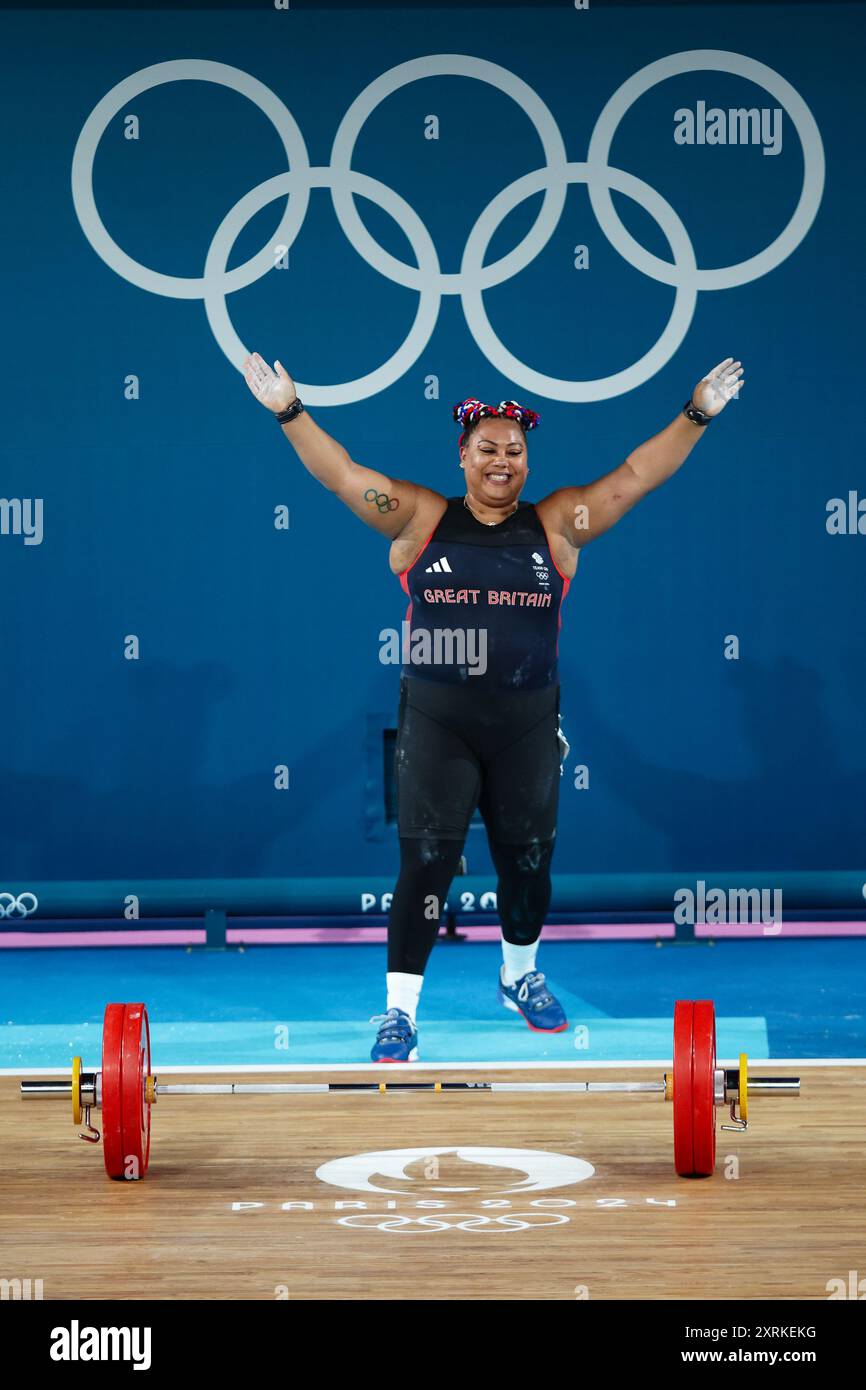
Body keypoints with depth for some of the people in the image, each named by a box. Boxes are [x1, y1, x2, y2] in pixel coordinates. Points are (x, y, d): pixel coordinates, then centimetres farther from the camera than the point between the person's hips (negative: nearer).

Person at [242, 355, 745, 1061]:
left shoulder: (556, 525, 3)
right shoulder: (421, 519, 0)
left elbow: (635, 475, 1)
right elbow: (343, 474, -3)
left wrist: (696, 416, -4)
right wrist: (290, 412, -13)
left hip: (528, 729, 2)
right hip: (437, 727, -2)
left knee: (528, 861, 13)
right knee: (425, 864, -4)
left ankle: (521, 976, 39)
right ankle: (399, 1010, 1)